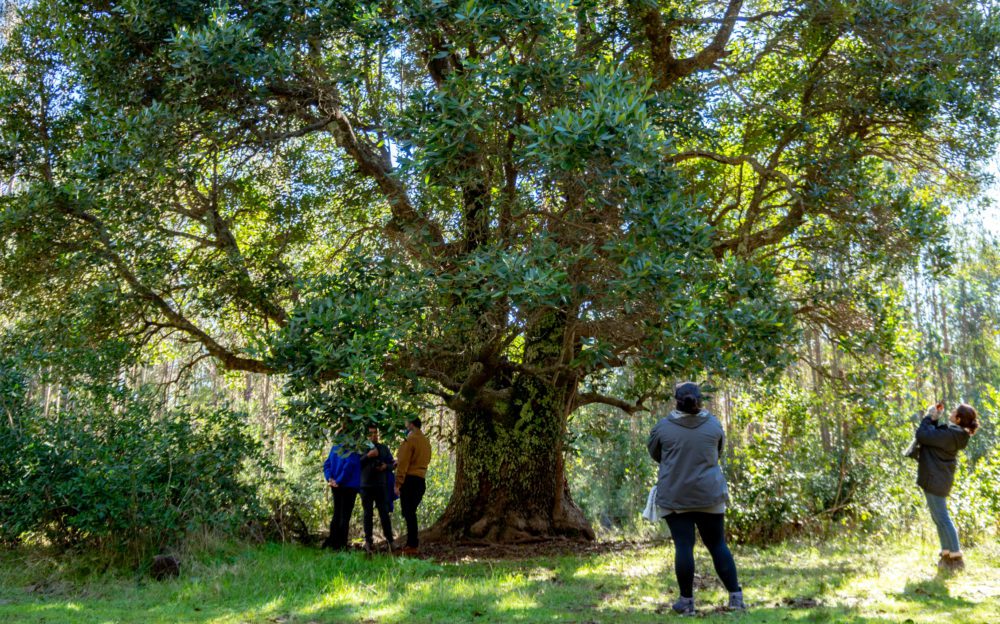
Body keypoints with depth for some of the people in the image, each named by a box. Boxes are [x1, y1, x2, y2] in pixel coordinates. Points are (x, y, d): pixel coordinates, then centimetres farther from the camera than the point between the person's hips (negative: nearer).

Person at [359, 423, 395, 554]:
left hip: (381, 486, 1)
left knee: (384, 513, -3)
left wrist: (385, 466, -8)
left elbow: (392, 464, 14)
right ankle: (368, 541, 11)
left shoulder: (384, 448, 13)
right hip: (366, 485, -1)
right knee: (368, 514, 5)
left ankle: (389, 540, 1)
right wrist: (368, 456, -19)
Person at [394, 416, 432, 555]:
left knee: (408, 513, -4)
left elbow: (403, 463, -13)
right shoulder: (426, 441, 15)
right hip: (421, 480, 8)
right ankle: (412, 543, 15)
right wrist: (399, 462, 18)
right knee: (411, 512, 15)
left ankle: (412, 545, -5)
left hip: (409, 480, -8)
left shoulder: (410, 440, -10)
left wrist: (398, 484, -12)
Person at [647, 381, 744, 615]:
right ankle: (736, 596, 10)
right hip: (709, 495, 2)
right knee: (717, 544, 10)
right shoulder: (714, 424, 0)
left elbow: (654, 453, 10)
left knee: (683, 546, 1)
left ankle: (687, 601, 6)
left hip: (675, 496, -1)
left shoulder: (663, 427, -6)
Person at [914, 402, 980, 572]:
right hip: (937, 480, 10)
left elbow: (922, 435, -24)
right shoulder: (954, 433, 7)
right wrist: (934, 419, 4)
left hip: (935, 480, -10)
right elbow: (933, 434, 17)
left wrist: (929, 417, -11)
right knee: (940, 518, 19)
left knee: (942, 519, -3)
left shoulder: (949, 435, -24)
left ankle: (956, 558, 4)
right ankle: (946, 554, 27)